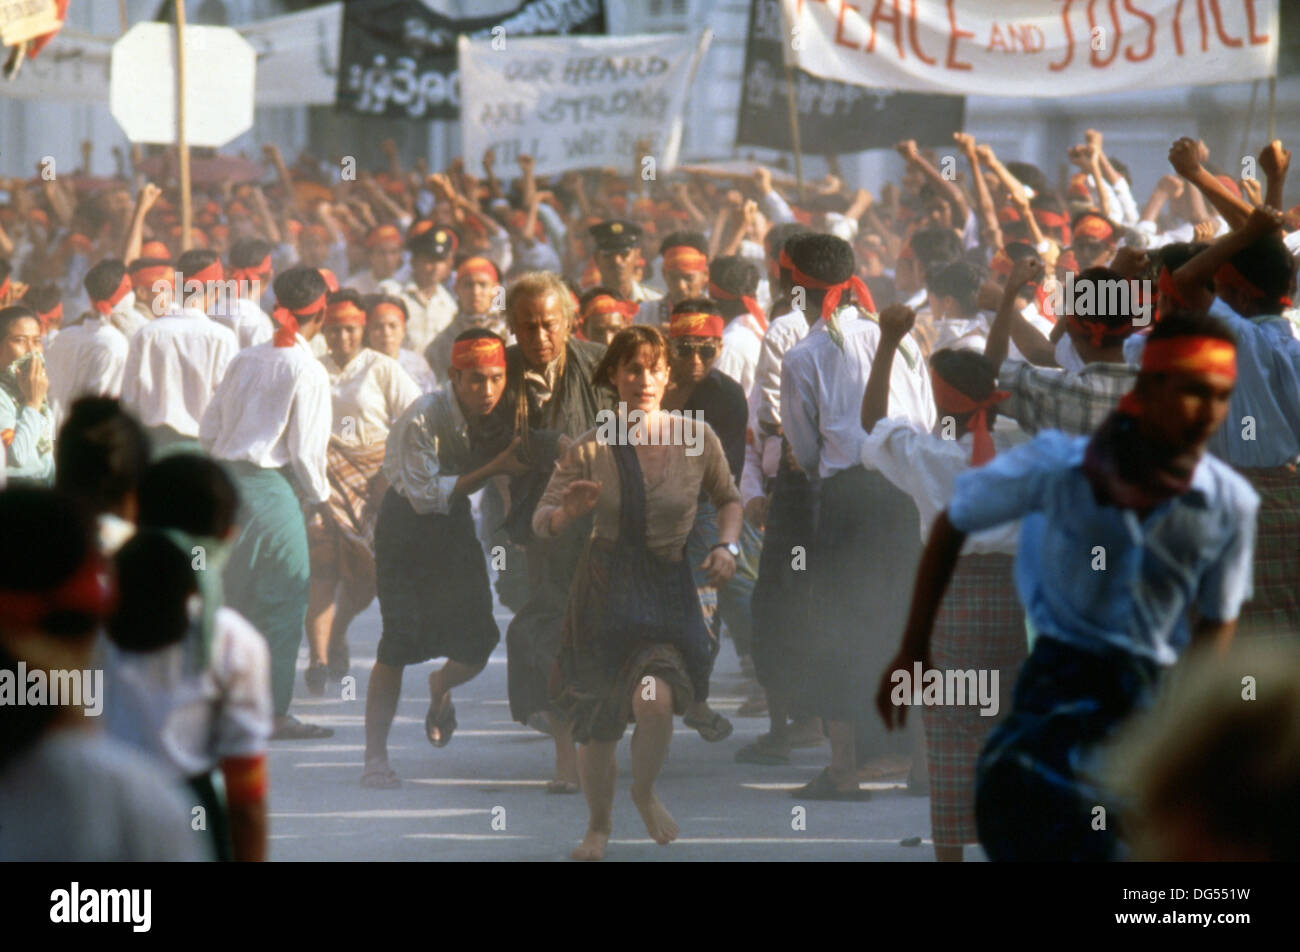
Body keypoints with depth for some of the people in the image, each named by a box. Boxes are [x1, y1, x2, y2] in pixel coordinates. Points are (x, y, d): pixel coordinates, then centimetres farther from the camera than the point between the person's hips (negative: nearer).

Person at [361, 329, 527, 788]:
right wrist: (493, 469, -31)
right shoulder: (422, 419, -28)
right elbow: (425, 494, -27)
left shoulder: (504, 416, -11)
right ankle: (375, 758, -6)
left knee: (479, 640, -3)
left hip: (454, 517, 5)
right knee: (400, 642, -14)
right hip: (407, 522, -5)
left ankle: (441, 687, 34)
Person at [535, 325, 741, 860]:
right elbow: (541, 523, -2)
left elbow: (728, 498, 14)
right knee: (596, 722, 4)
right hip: (604, 589, 0)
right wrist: (569, 512, -23)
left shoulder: (696, 439, -4)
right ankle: (599, 826, 31)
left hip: (668, 586, 0)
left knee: (655, 700, -24)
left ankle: (645, 792, 8)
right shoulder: (590, 450, -7)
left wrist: (726, 544, -3)